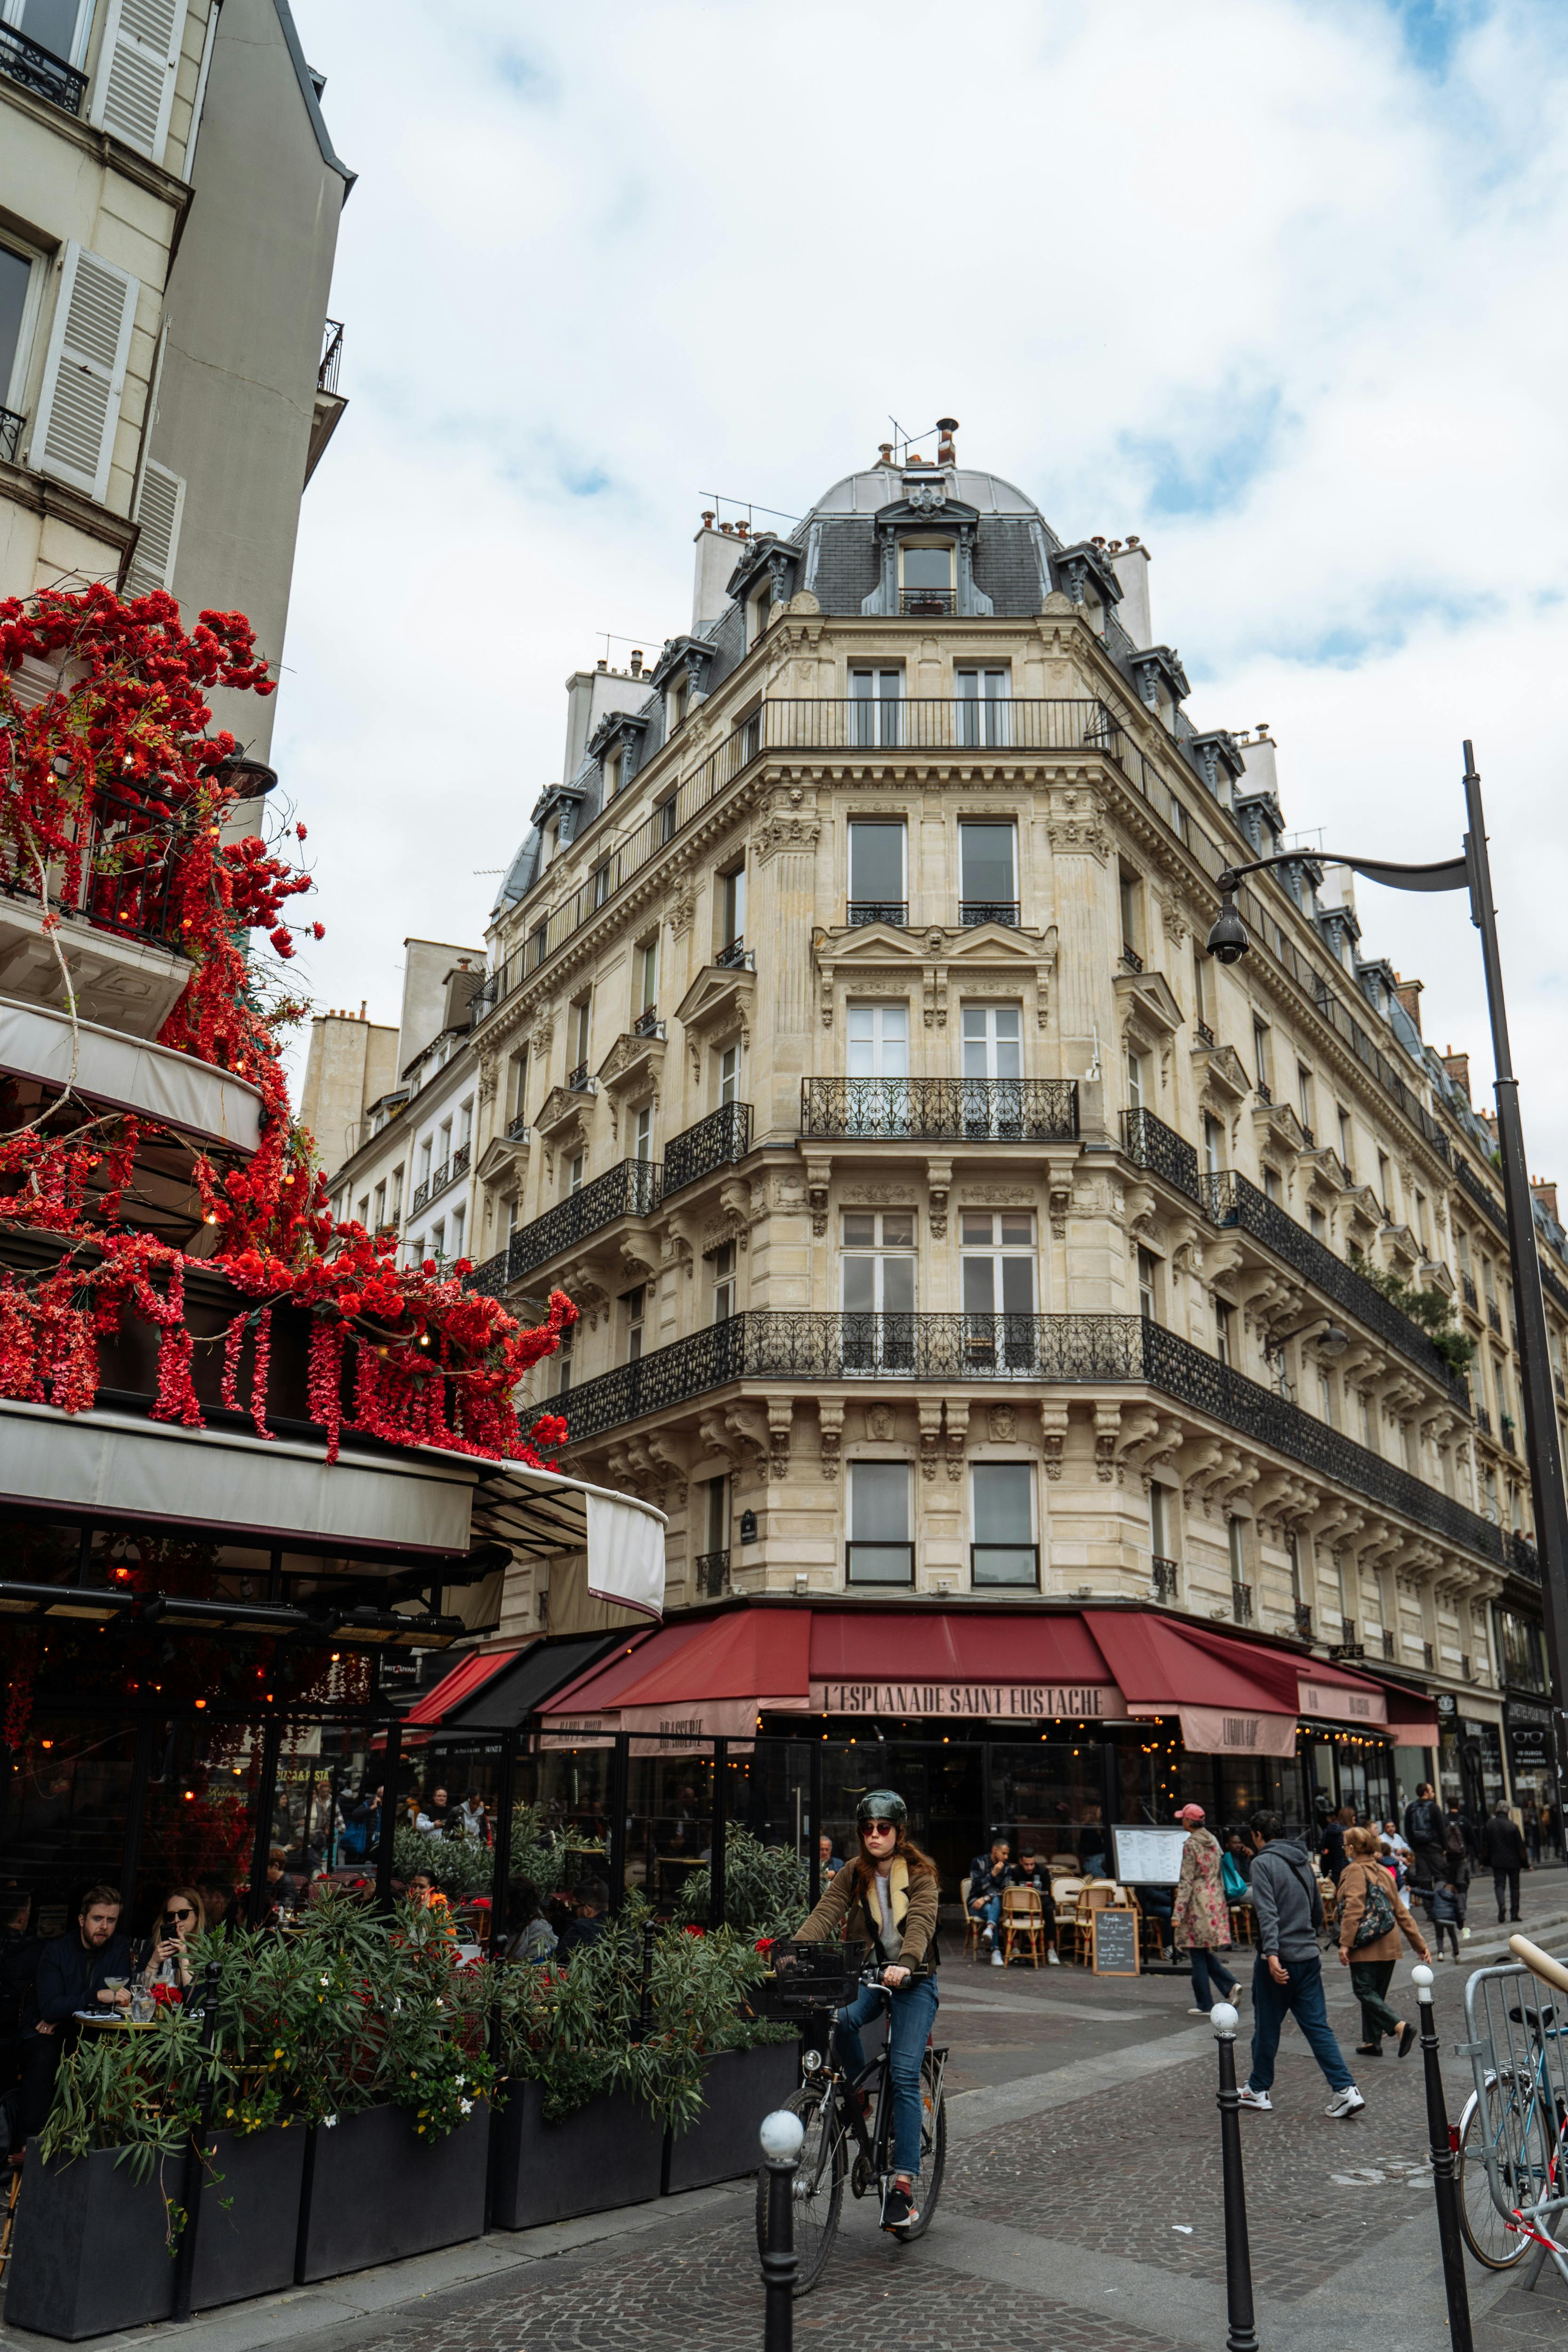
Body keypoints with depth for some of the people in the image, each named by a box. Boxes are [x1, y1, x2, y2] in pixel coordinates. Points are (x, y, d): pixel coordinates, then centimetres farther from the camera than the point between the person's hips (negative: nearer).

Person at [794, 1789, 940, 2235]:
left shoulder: (921, 1874, -9)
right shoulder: (854, 1874, 1)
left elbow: (921, 1923, -25)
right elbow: (825, 1913, -12)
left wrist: (905, 1963, -45)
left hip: (913, 1981, -3)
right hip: (867, 1975, 3)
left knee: (903, 2074, -15)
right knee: (840, 2020, -28)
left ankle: (904, 2183, -8)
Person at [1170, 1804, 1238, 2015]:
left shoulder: (1190, 1845, -13)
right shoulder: (1213, 1840, 8)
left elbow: (1186, 1881, -15)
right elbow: (1220, 1872, 14)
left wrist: (1177, 1913, -14)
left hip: (1198, 1903, -7)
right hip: (1216, 1901, 7)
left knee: (1198, 1955, 2)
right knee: (1206, 1953, 16)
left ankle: (1204, 2005, 6)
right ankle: (1230, 1985, -1)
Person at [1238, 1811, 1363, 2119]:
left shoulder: (1263, 1862, -10)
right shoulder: (1304, 1861, 13)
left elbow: (1267, 1912, -22)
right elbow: (1318, 1911, 23)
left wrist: (1271, 1954, -28)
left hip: (1278, 1960, -6)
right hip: (1309, 1957, 6)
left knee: (1266, 2027, 8)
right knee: (1318, 2026, 7)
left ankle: (1258, 2091, 20)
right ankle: (1346, 2090, -4)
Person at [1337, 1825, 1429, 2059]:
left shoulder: (1355, 1870, -7)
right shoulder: (1382, 1872, 17)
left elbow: (1354, 1909, -18)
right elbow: (1400, 1911, 18)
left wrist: (1345, 1943, -20)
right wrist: (1420, 1944, 20)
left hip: (1367, 1944, -8)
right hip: (1389, 1945, 8)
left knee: (1364, 1991, -6)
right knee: (1375, 1993, 14)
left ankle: (1400, 2026, -22)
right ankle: (1372, 2042, 15)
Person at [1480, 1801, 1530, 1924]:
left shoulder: (1489, 1826, 0)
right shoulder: (1513, 1826, -8)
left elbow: (1485, 1846, 4)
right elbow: (1520, 1846, -6)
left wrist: (1485, 1862, 14)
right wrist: (1525, 1863, 4)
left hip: (1497, 1862, 1)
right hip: (1513, 1862, -1)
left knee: (1499, 1884, 2)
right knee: (1514, 1887, 10)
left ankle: (1501, 1905, -26)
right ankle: (1514, 1914, 10)